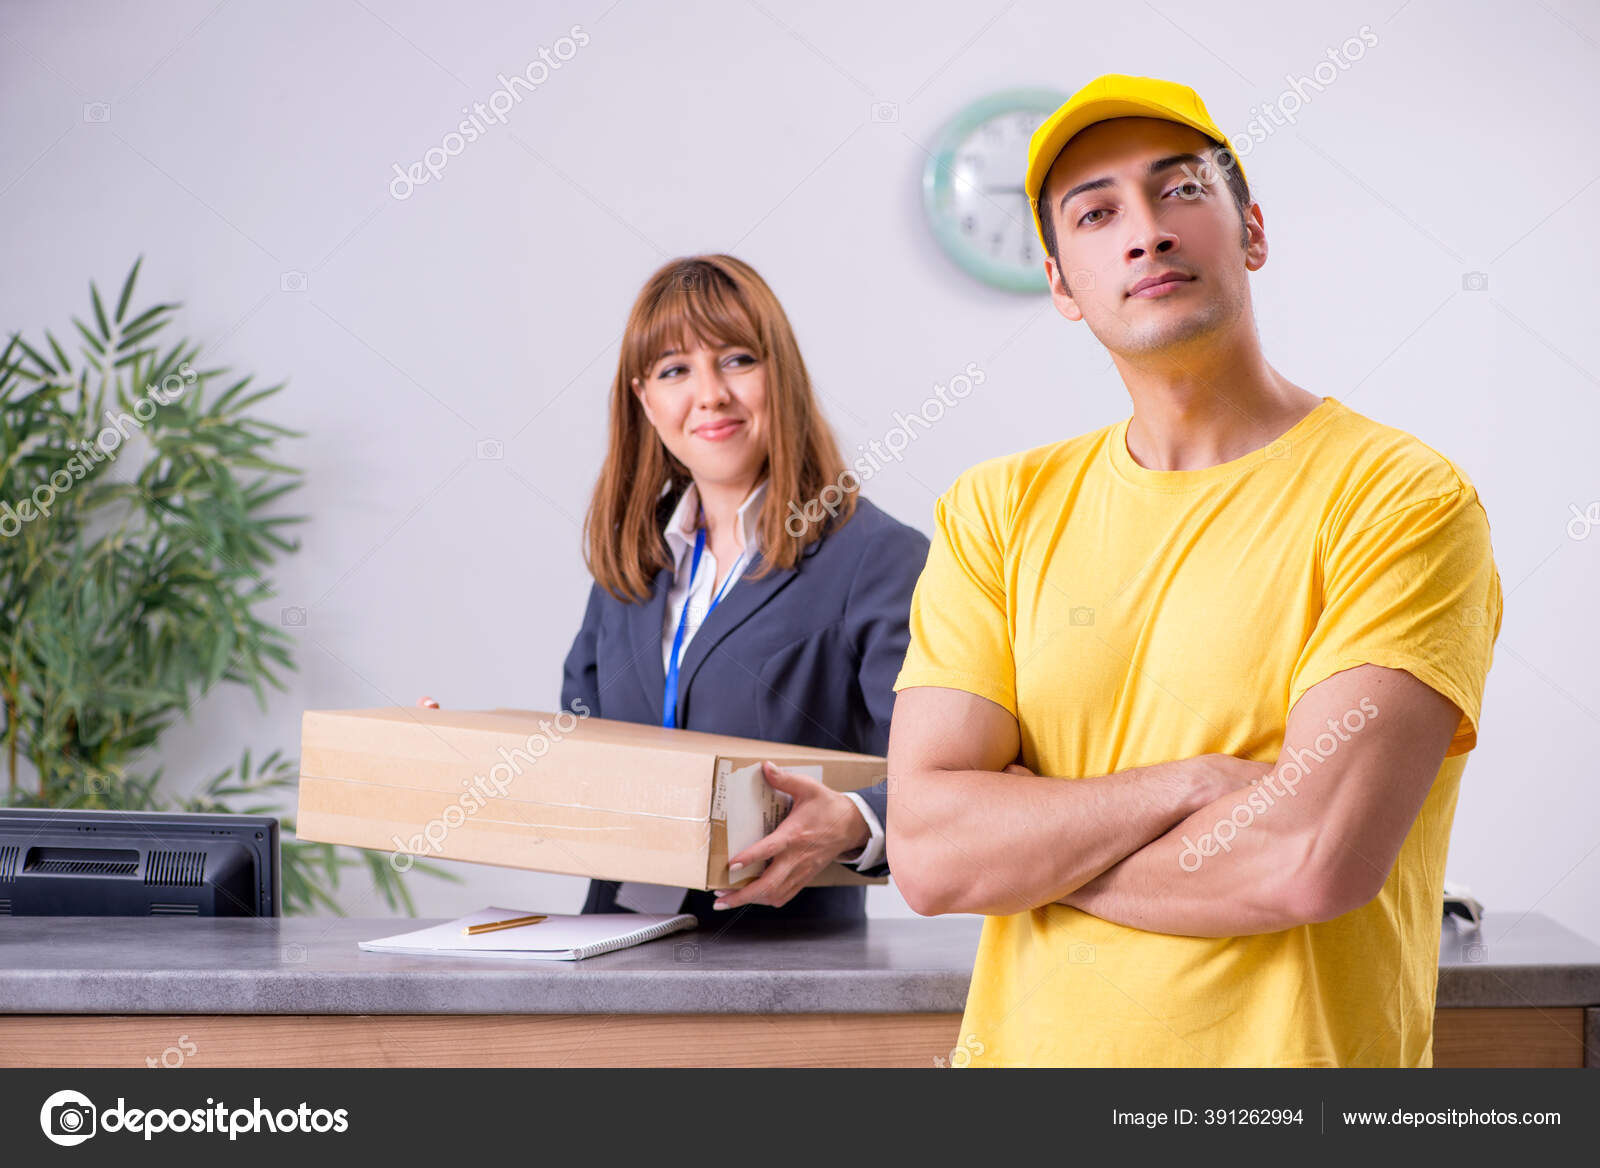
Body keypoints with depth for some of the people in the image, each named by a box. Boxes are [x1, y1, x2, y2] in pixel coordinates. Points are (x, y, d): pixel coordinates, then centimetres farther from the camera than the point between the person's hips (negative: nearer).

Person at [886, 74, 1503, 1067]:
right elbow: (925, 850, -10)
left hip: (1290, 1052, -3)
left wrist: (1022, 838, -12)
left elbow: (1313, 861, -23)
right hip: (1026, 1046, 3)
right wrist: (1188, 784, -20)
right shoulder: (996, 509, 0)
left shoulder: (1404, 500, -12)